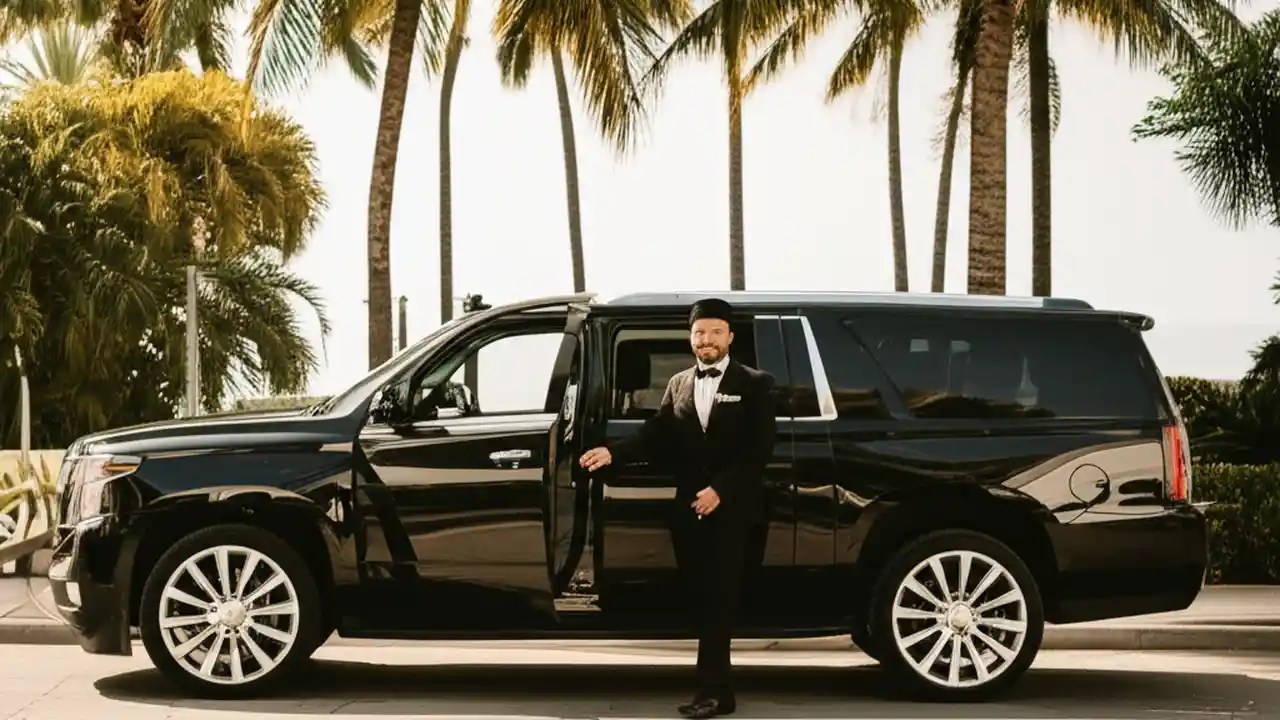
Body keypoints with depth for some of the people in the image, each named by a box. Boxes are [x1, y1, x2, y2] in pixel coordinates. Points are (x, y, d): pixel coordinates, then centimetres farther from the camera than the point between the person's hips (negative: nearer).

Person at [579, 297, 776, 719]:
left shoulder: (753, 385, 1)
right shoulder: (678, 384, 15)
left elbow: (759, 450, -6)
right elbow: (656, 437, 6)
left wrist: (720, 489, -15)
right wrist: (613, 453, -11)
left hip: (730, 510, -5)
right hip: (687, 509, 5)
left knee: (717, 599, -8)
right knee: (698, 598, 4)